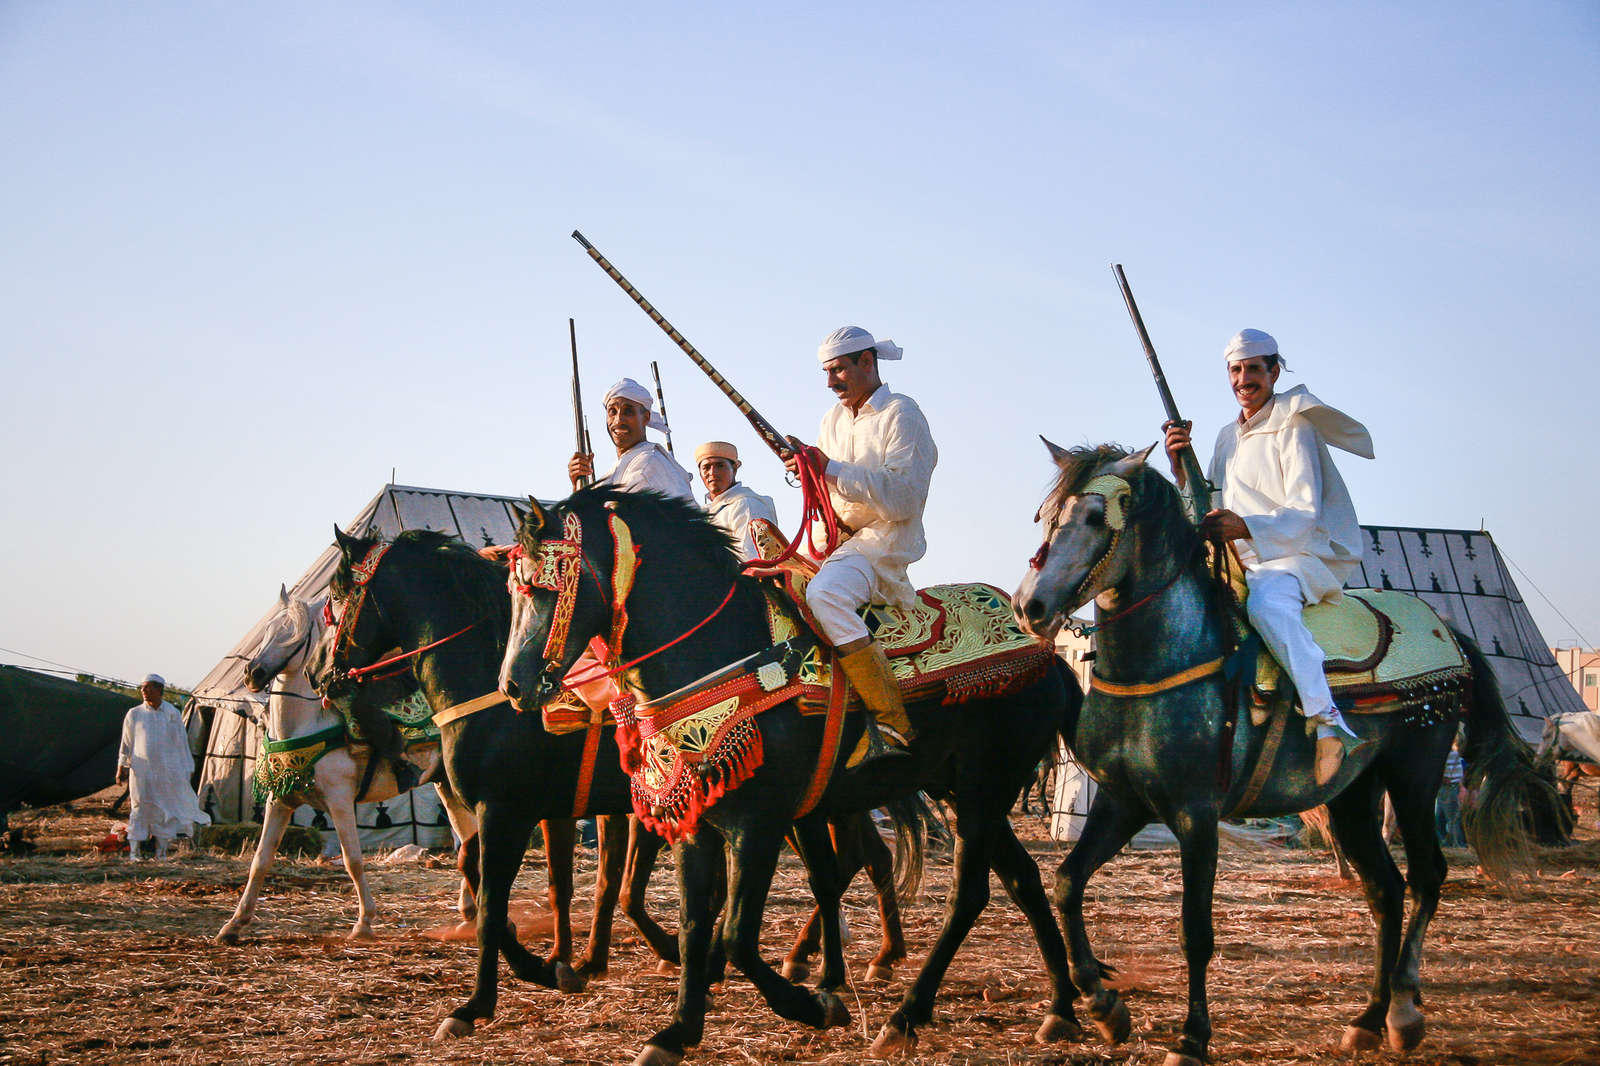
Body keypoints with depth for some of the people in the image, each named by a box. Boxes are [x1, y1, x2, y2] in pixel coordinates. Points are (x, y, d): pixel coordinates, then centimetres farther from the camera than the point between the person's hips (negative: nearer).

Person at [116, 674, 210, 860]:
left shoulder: (172, 714, 6)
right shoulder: (134, 714, 6)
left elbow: (181, 742, 10)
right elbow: (126, 744, 10)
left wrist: (185, 771, 8)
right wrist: (122, 766, 0)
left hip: (167, 771, 1)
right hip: (141, 770, -1)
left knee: (164, 812, 2)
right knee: (139, 809, -4)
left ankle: (161, 852, 8)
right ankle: (133, 852, 0)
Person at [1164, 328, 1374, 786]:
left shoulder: (1294, 427, -6)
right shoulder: (1228, 437, 18)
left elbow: (1303, 514, -14)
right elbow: (1209, 508, 19)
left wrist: (1244, 527, -30)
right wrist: (1182, 466, 4)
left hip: (1302, 555, -8)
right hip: (1245, 563, 9)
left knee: (1266, 603, -39)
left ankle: (1328, 721, -40)